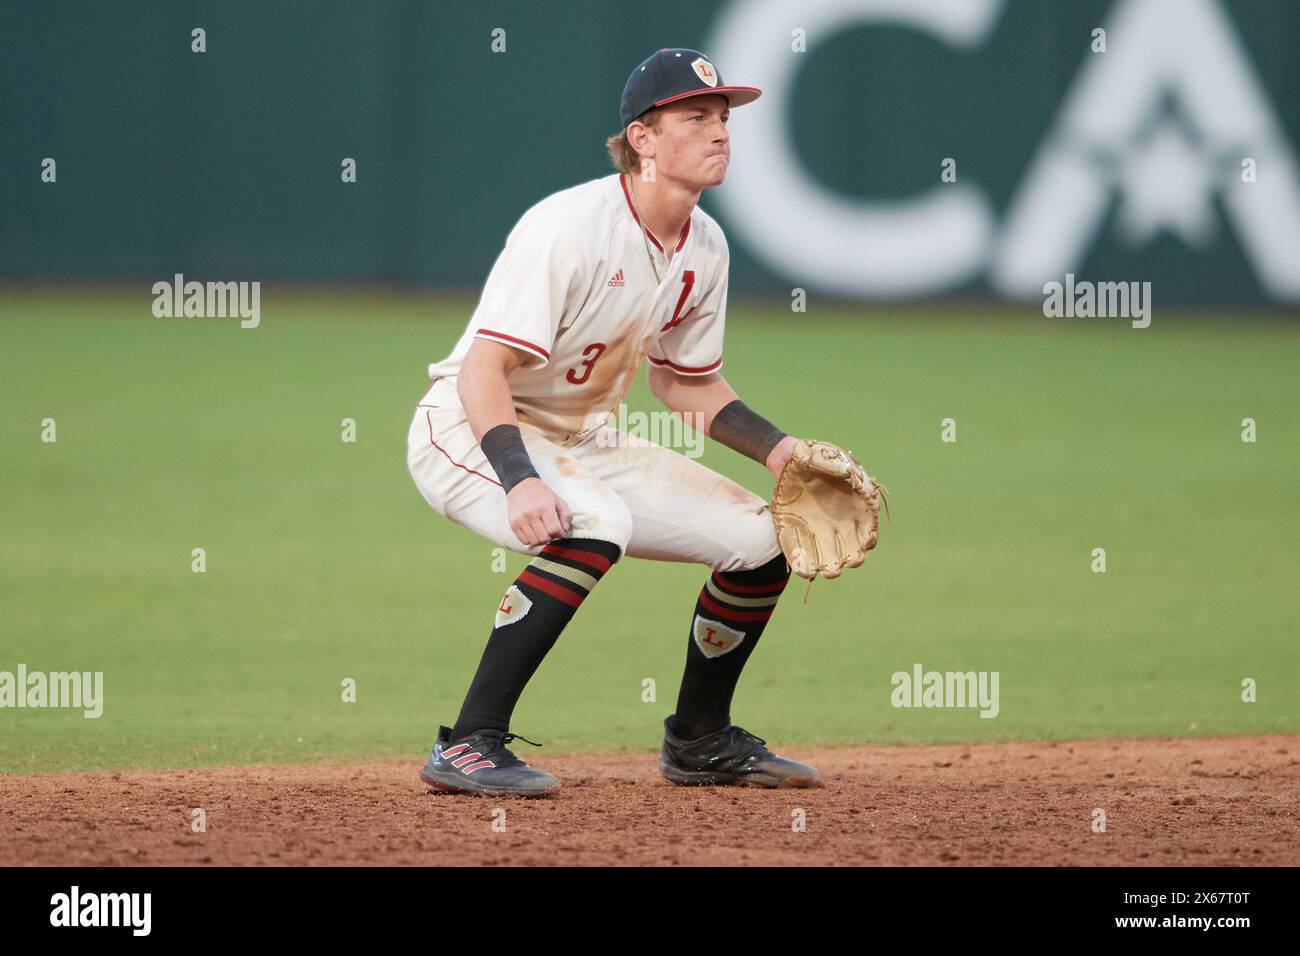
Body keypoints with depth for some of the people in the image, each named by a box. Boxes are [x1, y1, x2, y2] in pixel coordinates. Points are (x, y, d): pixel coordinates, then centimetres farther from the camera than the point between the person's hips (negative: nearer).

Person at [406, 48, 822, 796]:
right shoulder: (570, 227, -25)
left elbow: (686, 380, 16)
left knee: (760, 537, 2)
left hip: (584, 443, 8)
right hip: (470, 433, -8)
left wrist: (779, 450, 1)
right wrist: (520, 481, -44)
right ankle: (470, 746, -32)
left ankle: (700, 741, 22)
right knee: (595, 523, -37)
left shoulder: (705, 247, 1)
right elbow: (483, 370, -30)